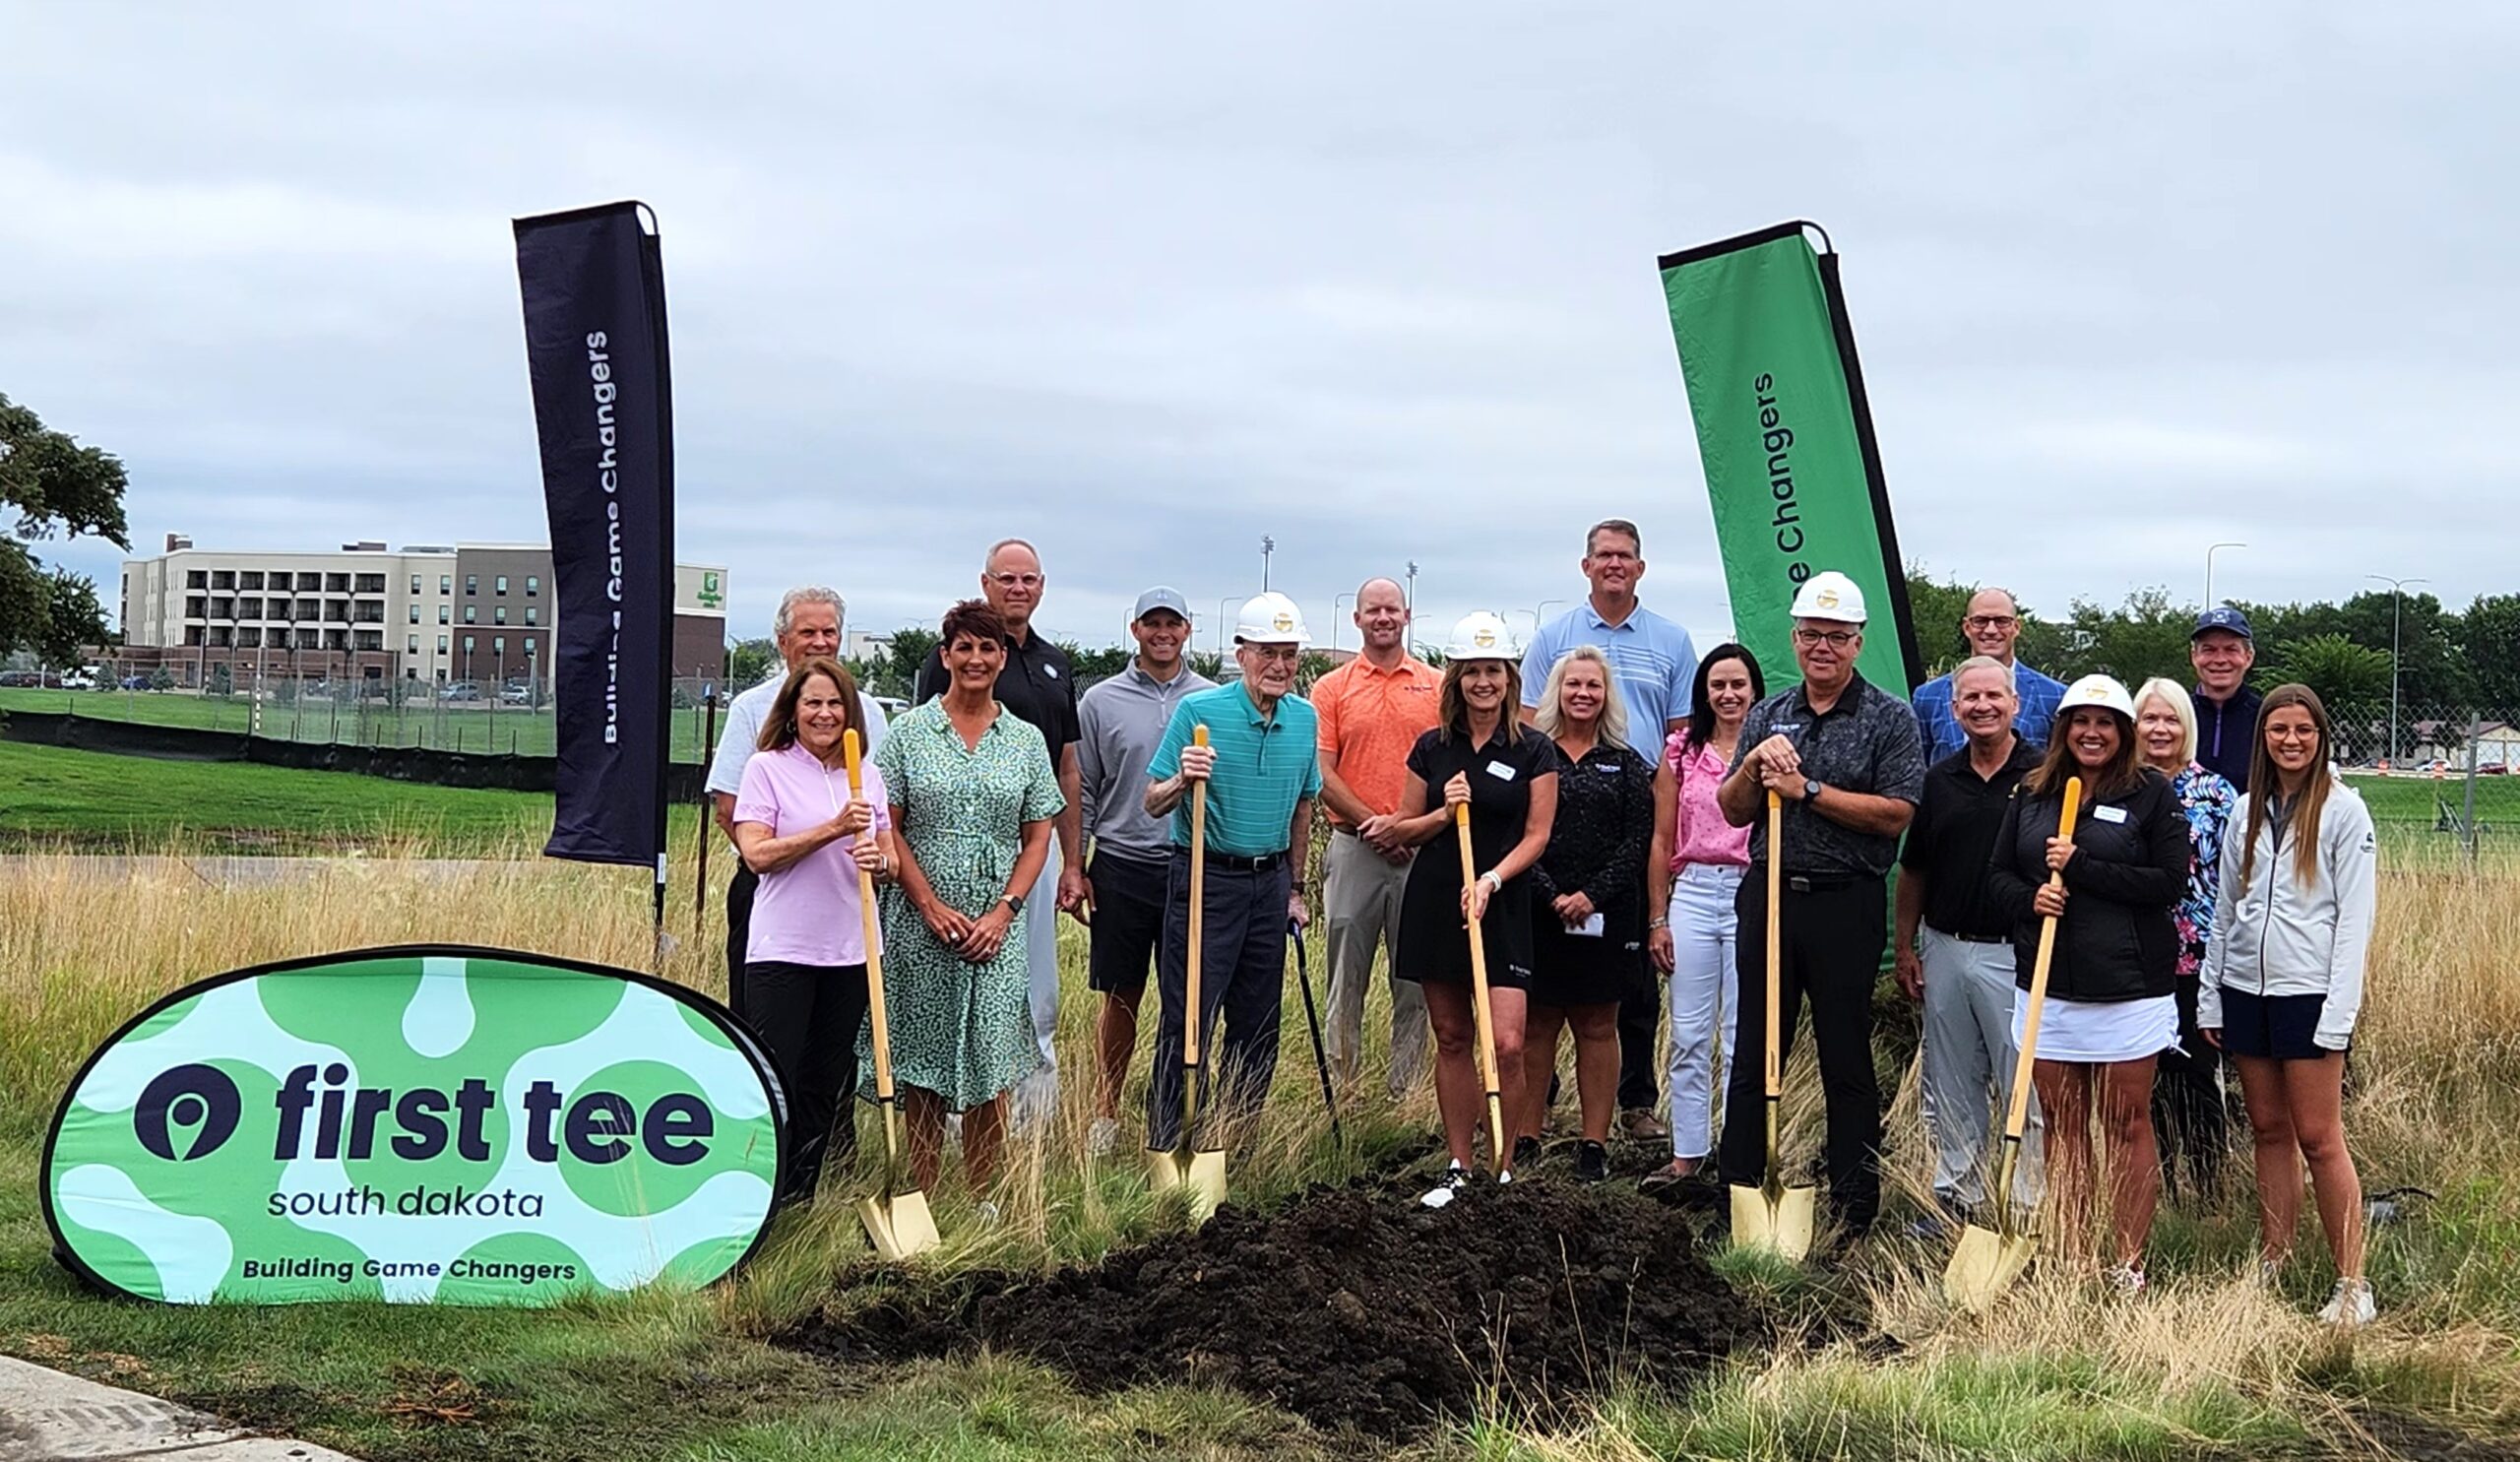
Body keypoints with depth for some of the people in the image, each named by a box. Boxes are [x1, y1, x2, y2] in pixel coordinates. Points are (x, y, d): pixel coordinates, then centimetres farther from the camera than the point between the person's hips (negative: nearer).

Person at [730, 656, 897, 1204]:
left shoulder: (867, 775, 12)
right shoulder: (767, 768, -2)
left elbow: (892, 860, 14)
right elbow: (756, 854, -12)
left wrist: (879, 860, -10)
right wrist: (833, 830, -19)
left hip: (851, 952, 5)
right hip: (781, 950, -5)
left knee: (823, 1087, 10)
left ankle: (798, 1203, 20)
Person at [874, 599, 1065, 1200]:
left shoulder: (1026, 740, 7)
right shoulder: (910, 732, 1)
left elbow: (1037, 838, 7)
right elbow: (890, 830, -1)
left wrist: (1003, 911, -6)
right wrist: (933, 907, -9)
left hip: (997, 924, 1)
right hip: (922, 920, -1)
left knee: (992, 1060, 0)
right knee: (922, 1060, 2)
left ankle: (983, 1203, 9)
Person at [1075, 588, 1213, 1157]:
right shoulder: (1100, 702, 3)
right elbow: (1083, 790, 6)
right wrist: (1074, 867, 2)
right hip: (1122, 868, -1)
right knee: (1121, 997, 6)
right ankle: (1105, 1115, 16)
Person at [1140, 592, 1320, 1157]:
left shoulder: (1305, 718, 6)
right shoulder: (1198, 711, -10)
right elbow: (1154, 804, -9)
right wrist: (1182, 781, -30)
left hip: (1269, 884, 6)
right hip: (1206, 880, -5)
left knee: (1257, 1026, 10)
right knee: (1189, 1020, -6)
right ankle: (1167, 1148, 0)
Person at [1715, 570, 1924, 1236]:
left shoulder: (1889, 718, -1)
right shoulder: (1768, 716, 13)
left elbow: (1896, 812, -12)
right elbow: (1733, 811, 12)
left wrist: (1807, 789, -13)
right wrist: (1754, 767, -8)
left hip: (1847, 905, -4)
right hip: (1769, 898, 4)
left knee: (1846, 1056, 3)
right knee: (1754, 1050, 7)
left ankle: (1854, 1199, 10)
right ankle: (1736, 1187, 13)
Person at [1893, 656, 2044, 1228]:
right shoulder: (1939, 780, 9)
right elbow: (1913, 870, 14)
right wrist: (1905, 946, 12)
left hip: (2015, 953, -5)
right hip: (1944, 949, 5)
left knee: (2025, 1087, -1)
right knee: (1951, 1089, 12)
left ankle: (2031, 1205, 6)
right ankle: (1955, 1195, 22)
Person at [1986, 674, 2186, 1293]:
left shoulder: (2152, 794, -2)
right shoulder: (2032, 794, 10)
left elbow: (2169, 883, -10)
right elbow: (1997, 874, 12)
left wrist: (2081, 868, -15)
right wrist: (2030, 898, -9)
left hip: (2128, 986, -4)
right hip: (2047, 986, 4)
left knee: (2128, 1124, 3)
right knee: (2062, 1124, 9)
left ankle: (2128, 1265, 9)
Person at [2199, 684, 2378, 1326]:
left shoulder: (2344, 811, -4)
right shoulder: (2247, 809, 11)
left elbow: (2355, 916, -7)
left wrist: (2338, 1013, -13)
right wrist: (2210, 995, 13)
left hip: (2308, 993, -5)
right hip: (2245, 988, 5)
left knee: (2319, 1138, -6)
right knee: (2269, 1130, 12)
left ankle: (2351, 1283, -1)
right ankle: (2271, 1262, 21)